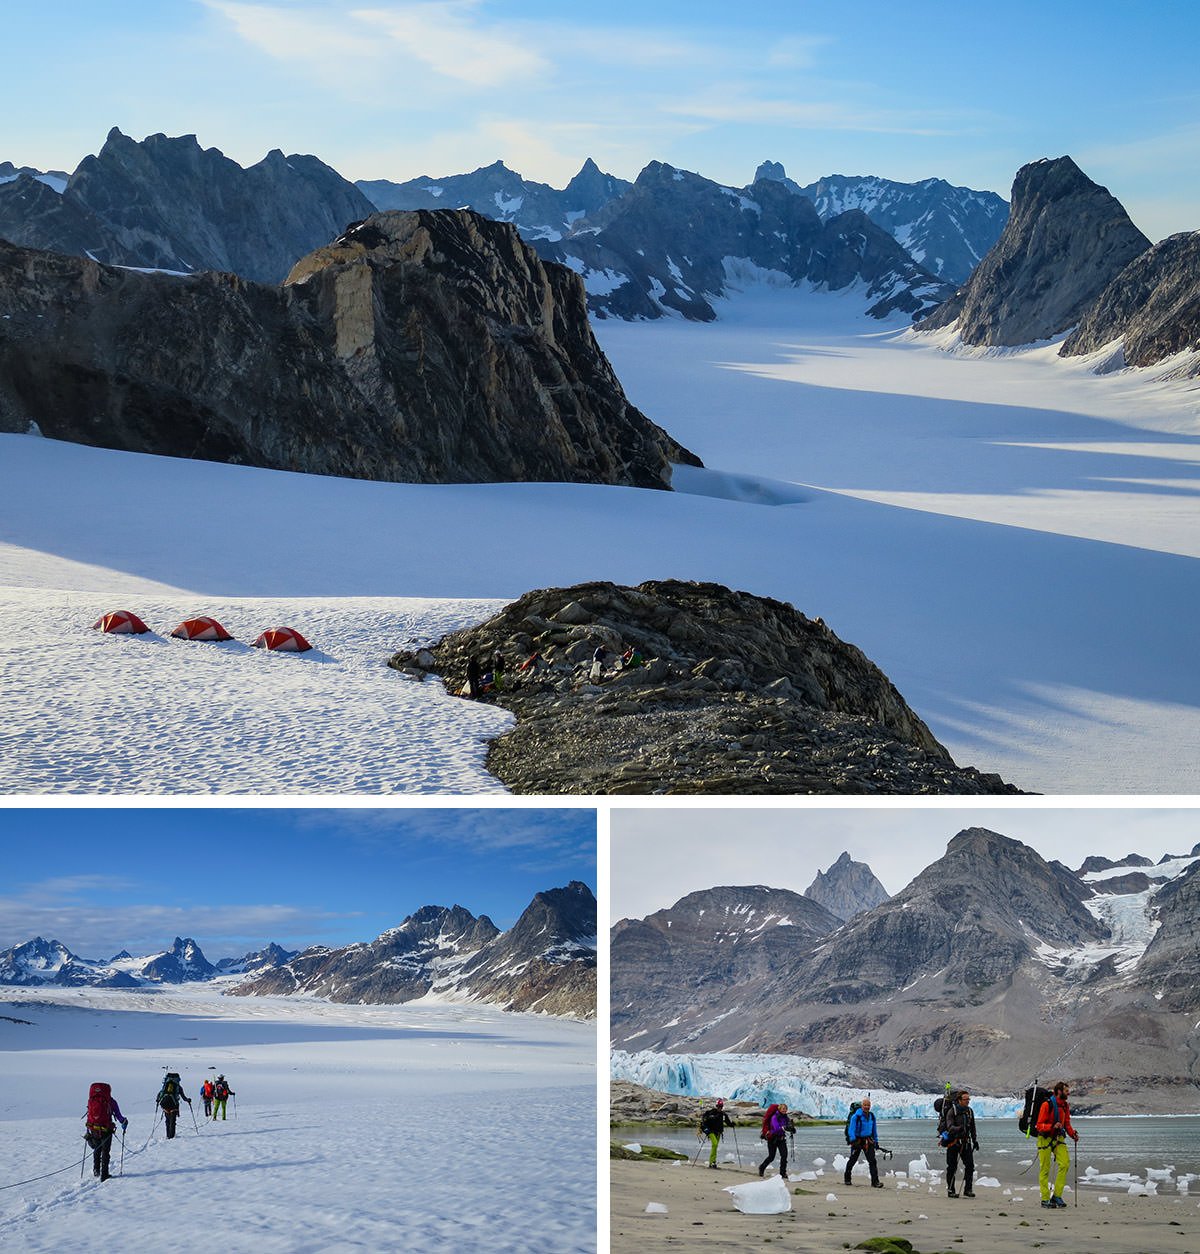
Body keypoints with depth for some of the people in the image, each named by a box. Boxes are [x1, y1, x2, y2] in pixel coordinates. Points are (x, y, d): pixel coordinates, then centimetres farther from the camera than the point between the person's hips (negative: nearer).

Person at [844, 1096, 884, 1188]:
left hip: (868, 1141, 4)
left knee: (872, 1161, -8)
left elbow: (874, 1130, 19)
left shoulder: (871, 1116, 7)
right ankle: (847, 1179, 28)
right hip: (857, 1140, -4)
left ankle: (875, 1182, -9)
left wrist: (876, 1141, 20)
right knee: (852, 1160, 9)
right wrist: (853, 1141, -29)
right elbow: (851, 1129, -18)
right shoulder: (856, 1116, -13)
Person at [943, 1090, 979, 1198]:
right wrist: (958, 1129, -37)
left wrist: (975, 1140, 17)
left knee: (970, 1165, -4)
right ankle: (950, 1191, 7)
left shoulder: (969, 1111, 11)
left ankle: (967, 1189, 5)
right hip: (953, 1141, -5)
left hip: (965, 1142, 5)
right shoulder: (952, 1111, -8)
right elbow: (949, 1126, -19)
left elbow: (972, 1128, 21)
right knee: (952, 1167, 0)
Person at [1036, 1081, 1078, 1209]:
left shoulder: (1065, 1105, 6)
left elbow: (1067, 1124, 14)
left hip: (1058, 1138, 6)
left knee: (1065, 1163, -12)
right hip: (1045, 1139, -5)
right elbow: (1040, 1125, -15)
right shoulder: (1047, 1104, -15)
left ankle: (1057, 1196, -4)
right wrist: (1052, 1126, -31)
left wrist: (1072, 1134, -5)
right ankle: (1045, 1199, 8)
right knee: (1045, 1169, -1)